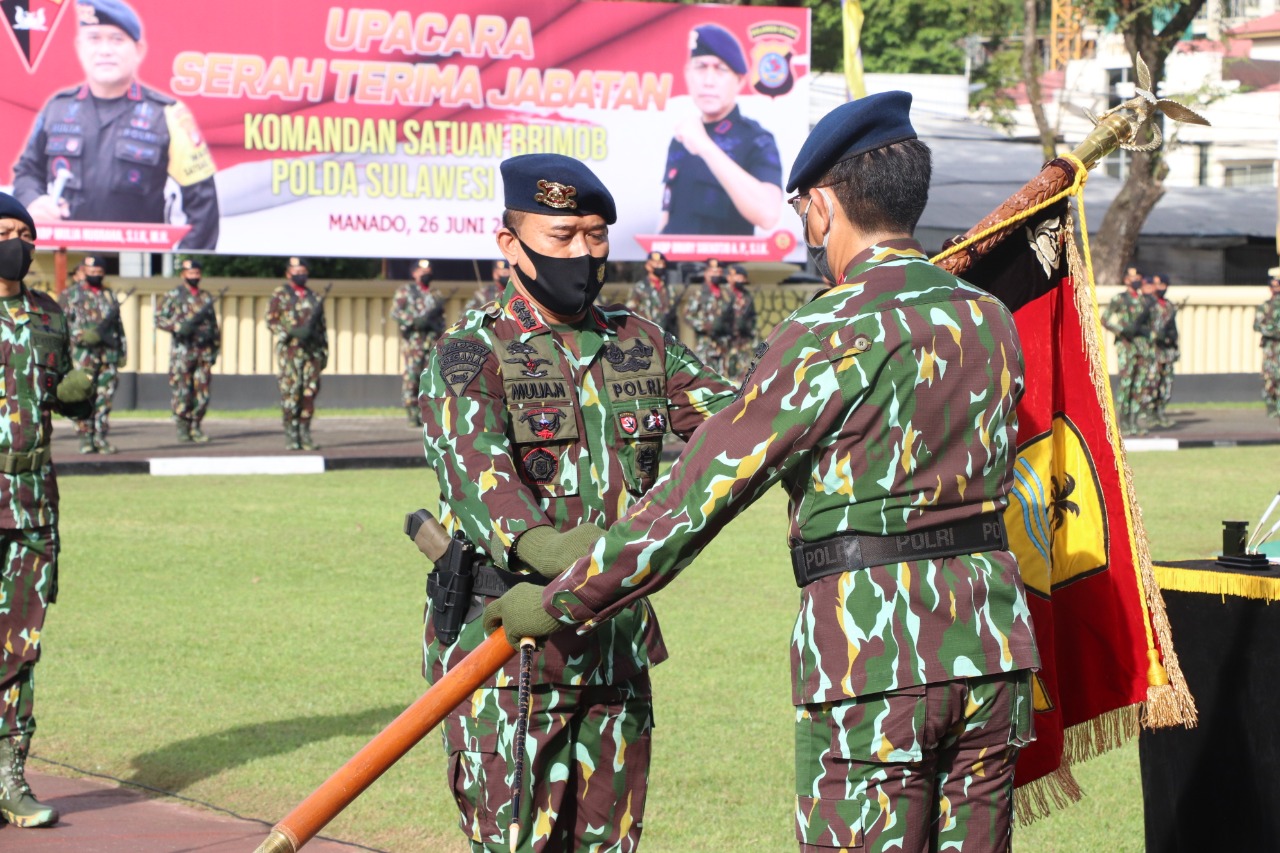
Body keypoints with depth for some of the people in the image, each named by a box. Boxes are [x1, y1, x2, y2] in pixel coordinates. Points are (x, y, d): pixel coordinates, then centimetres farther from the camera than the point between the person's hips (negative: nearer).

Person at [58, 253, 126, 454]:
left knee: (105, 398, -1)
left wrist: (123, 351, 14)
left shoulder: (110, 296, 19)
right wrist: (81, 335, -15)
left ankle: (101, 437, 3)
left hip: (109, 355, 3)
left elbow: (119, 326, 21)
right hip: (83, 355, -3)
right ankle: (86, 438, 1)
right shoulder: (70, 295, 5)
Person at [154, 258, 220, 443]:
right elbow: (159, 318, -2)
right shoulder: (173, 296, 3)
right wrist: (179, 326, -17)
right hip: (183, 351, -4)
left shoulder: (207, 297, 16)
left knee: (202, 393, 1)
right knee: (182, 393, -5)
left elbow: (214, 326, 19)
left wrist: (215, 349, 14)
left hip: (204, 352, 4)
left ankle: (195, 427, 11)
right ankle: (182, 428, 5)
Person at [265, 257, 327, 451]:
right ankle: (291, 435, -3)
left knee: (310, 392, 0)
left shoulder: (315, 297, 17)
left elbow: (322, 327, 19)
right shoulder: (280, 295, 3)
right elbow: (271, 321, -3)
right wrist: (292, 332, -17)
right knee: (291, 392, -6)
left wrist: (324, 352, 13)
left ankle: (305, 433, 6)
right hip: (290, 351, -4)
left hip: (312, 351, 4)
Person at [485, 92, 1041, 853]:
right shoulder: (991, 322, 10)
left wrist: (562, 602, -2)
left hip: (872, 656, -6)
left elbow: (702, 492, -10)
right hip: (991, 646, 6)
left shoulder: (829, 339, -11)